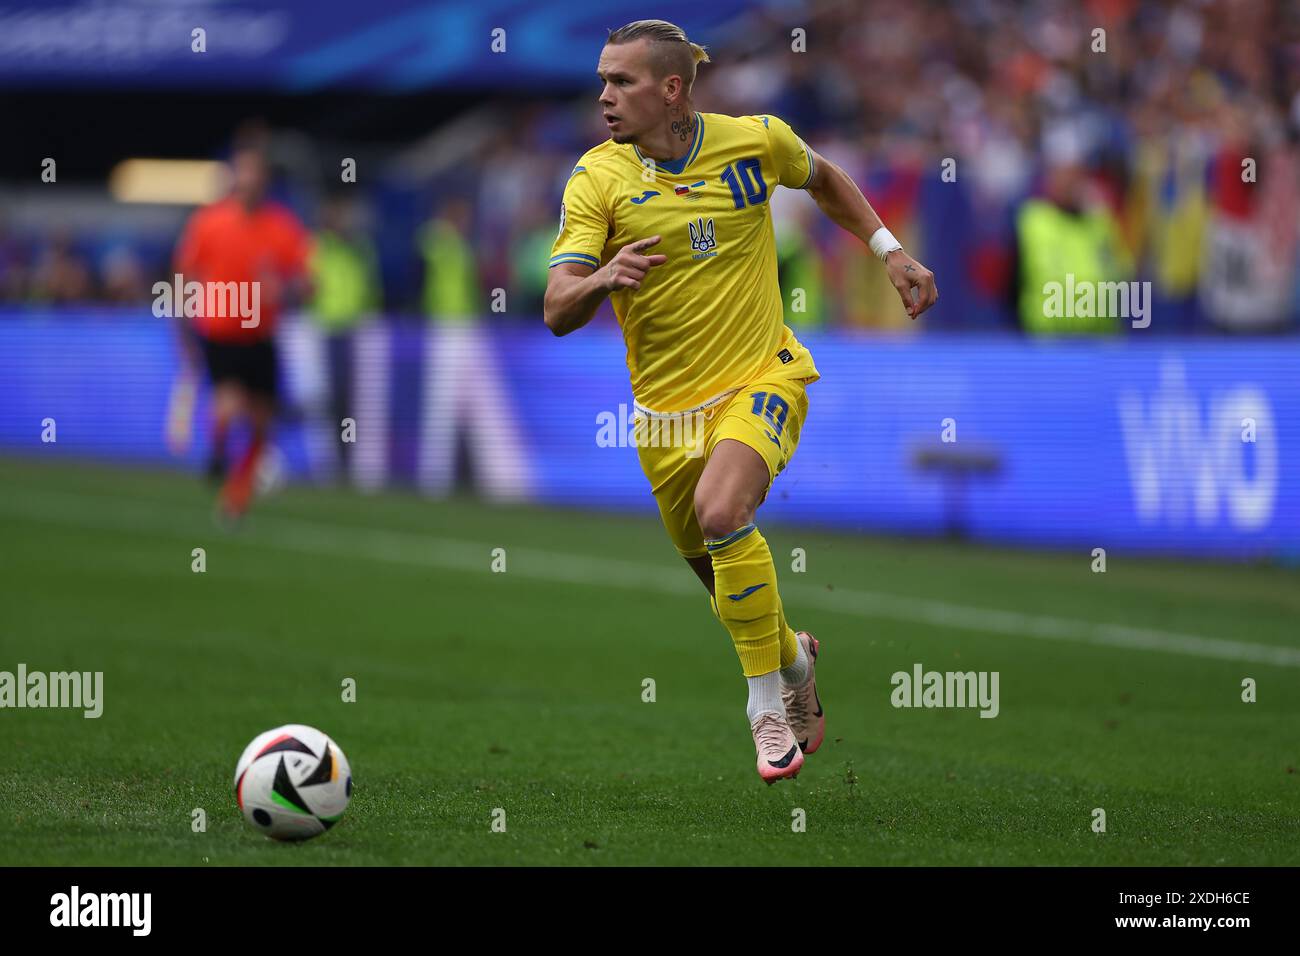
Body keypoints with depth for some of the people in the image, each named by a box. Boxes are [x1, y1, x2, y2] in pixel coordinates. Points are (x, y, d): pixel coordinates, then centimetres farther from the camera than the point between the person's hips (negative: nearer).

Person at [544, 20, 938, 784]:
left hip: (764, 377, -2)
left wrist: (890, 251, 11)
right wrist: (604, 278, -37)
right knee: (725, 580, 12)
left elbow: (823, 178, 19)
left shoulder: (757, 141, -6)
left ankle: (767, 702, -15)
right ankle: (793, 656, 48)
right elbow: (558, 311, -16)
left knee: (721, 510, -30)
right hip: (667, 402, 2)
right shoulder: (598, 177, -8)